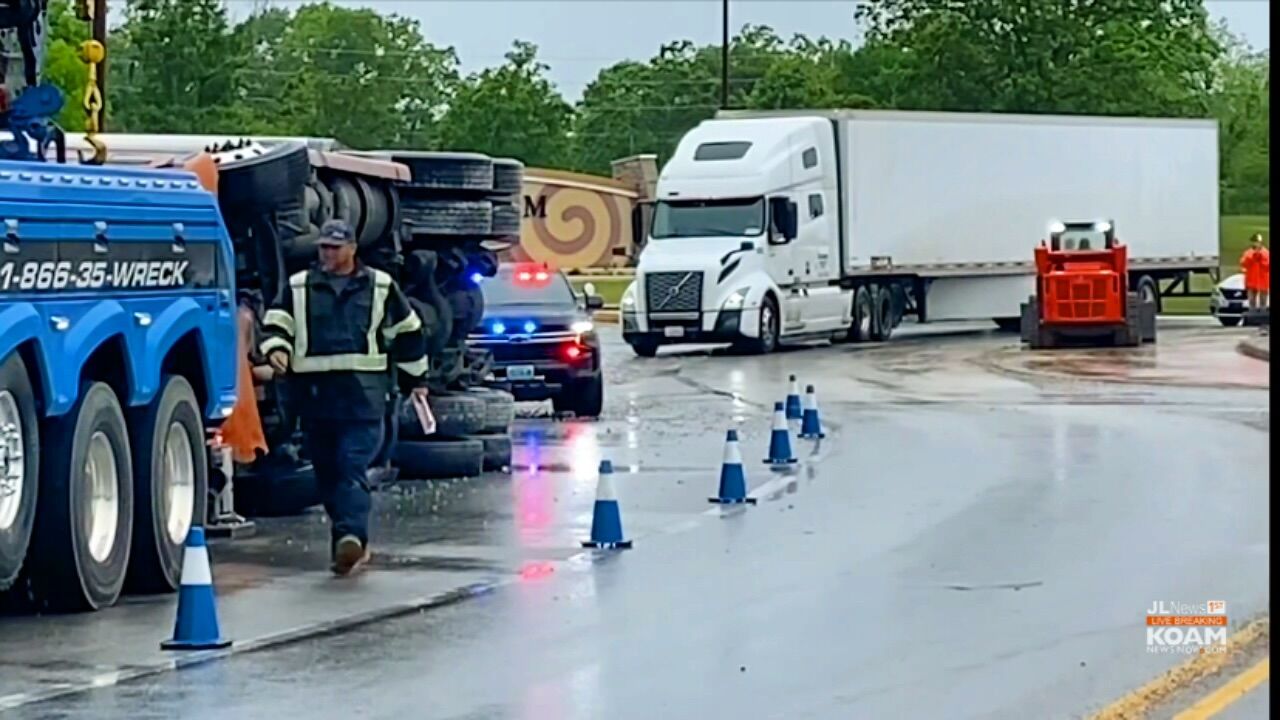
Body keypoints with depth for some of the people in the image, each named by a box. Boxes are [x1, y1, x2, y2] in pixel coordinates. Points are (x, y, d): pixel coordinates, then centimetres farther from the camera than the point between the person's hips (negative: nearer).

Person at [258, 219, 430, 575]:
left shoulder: (380, 287, 10)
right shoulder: (299, 288, 13)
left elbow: (408, 330, 18)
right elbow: (275, 324, 11)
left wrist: (417, 377, 21)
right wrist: (276, 347, -12)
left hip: (363, 394, -3)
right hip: (315, 391, 3)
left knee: (352, 468, -16)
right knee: (326, 471, 7)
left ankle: (350, 536, -27)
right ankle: (353, 541, 17)